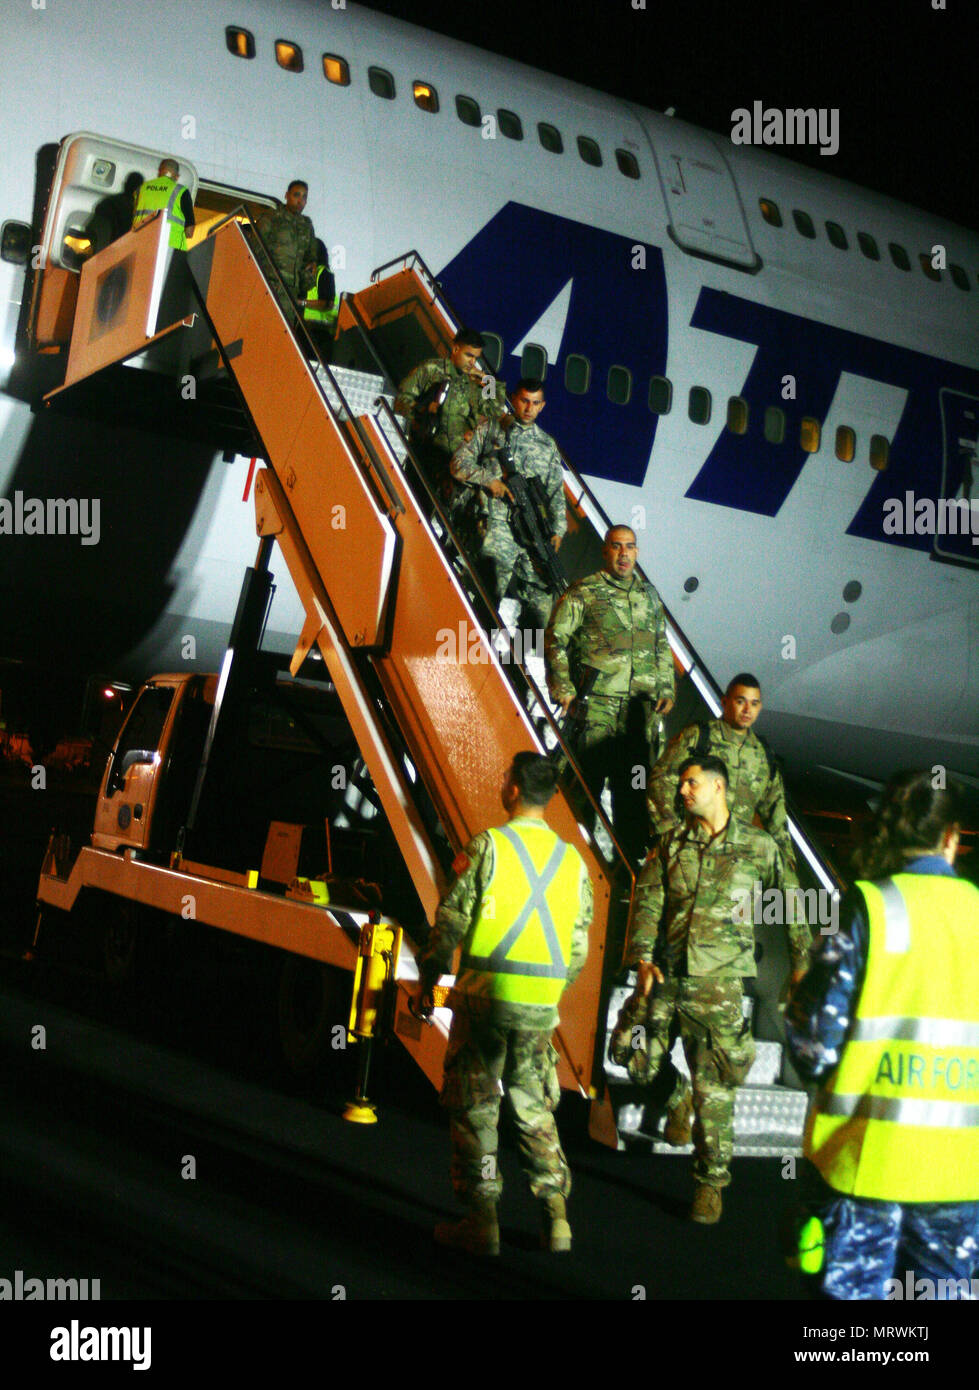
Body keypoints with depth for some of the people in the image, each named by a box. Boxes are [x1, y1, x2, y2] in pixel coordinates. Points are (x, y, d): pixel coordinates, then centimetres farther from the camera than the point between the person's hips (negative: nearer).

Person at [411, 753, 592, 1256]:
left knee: (474, 1106, 5)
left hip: (486, 994, -4)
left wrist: (428, 975, 4)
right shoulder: (572, 860, 7)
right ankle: (555, 1214, 7)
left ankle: (481, 1222, 6)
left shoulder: (487, 846, -8)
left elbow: (451, 919, -8)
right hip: (540, 1006, 4)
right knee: (534, 1107, 15)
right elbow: (579, 945, 10)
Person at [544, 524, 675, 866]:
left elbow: (662, 646, 24)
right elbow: (555, 639, -3)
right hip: (597, 705, -5)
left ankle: (631, 859, 16)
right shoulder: (583, 593, 0)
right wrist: (563, 687, -10)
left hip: (640, 706, 5)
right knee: (588, 777, -5)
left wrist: (666, 688, 15)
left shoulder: (649, 595, 17)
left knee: (633, 785, 8)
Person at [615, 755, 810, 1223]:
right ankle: (678, 1095, 34)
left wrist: (800, 959, 17)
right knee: (636, 1061, 0)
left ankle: (711, 1184, 13)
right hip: (665, 977, 3)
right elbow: (647, 902, 1)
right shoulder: (671, 845, 7)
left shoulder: (758, 847, 2)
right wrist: (642, 958, -11)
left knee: (714, 1091, -1)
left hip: (720, 983, -3)